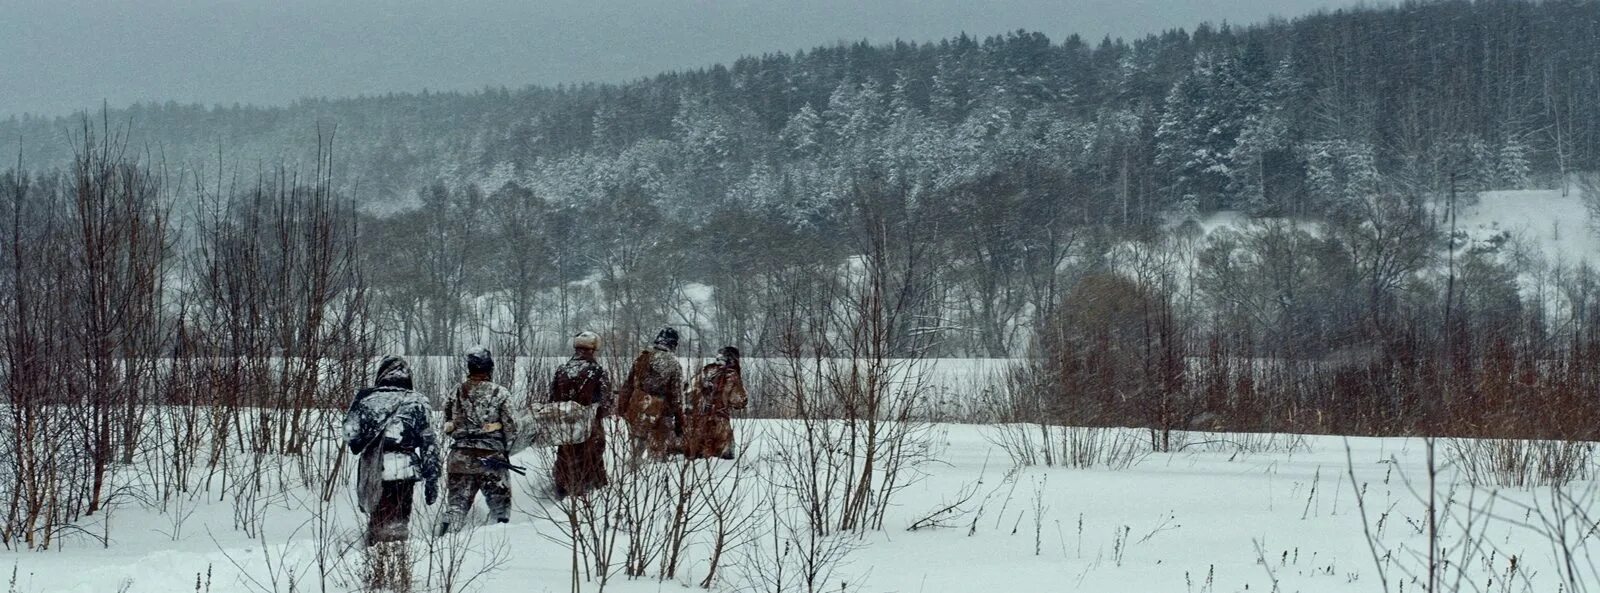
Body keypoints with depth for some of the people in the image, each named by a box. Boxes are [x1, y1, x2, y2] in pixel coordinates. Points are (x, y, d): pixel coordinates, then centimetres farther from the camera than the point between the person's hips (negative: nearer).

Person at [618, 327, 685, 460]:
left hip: (637, 412, 3)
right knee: (659, 452, 6)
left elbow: (628, 385, 6)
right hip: (660, 415, -3)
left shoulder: (642, 358, 0)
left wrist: (622, 406, 16)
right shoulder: (674, 366, -9)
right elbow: (677, 397, -5)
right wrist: (679, 423, 1)